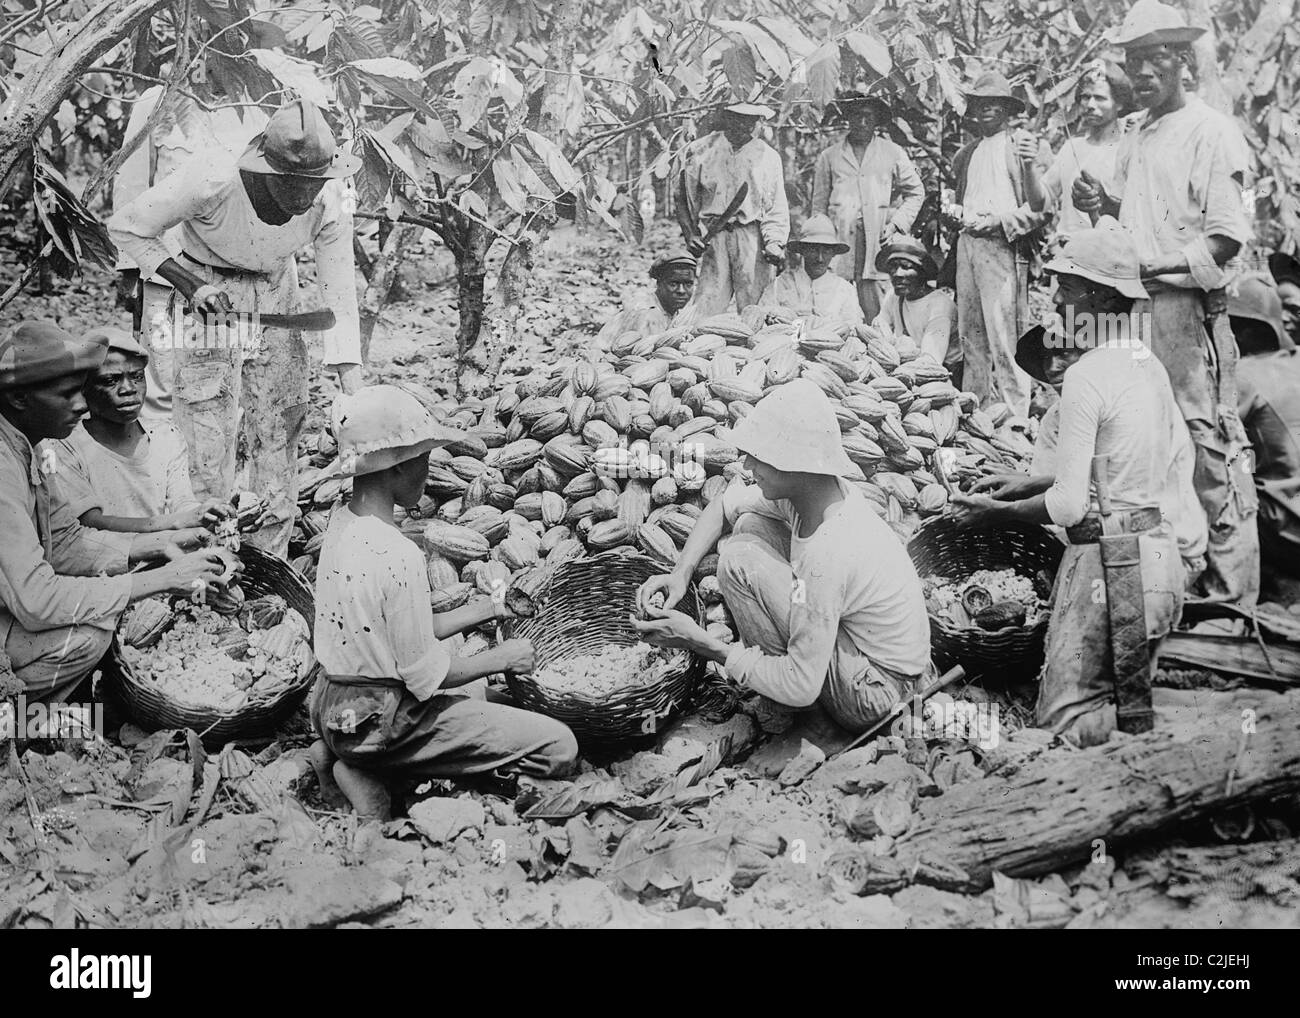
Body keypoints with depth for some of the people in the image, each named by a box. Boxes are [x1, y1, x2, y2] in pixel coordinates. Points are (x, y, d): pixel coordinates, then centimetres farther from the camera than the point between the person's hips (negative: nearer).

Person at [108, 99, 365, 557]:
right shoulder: (211, 182, -31)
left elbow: (340, 297, -16)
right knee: (209, 450, -8)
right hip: (208, 297, -3)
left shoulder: (329, 205, -22)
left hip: (276, 297, 3)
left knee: (279, 439, 4)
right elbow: (125, 228, -14)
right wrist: (189, 284, -24)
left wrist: (352, 397, -22)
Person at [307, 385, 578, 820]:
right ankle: (369, 771, -6)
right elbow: (426, 674, -20)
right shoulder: (398, 556, -26)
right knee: (559, 747, -9)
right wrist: (502, 658, -5)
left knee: (479, 696, 35)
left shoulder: (340, 523, 2)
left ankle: (343, 754, 12)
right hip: (381, 720, -9)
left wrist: (484, 609, 12)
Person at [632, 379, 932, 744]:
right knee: (750, 523, 3)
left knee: (739, 560, -20)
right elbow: (724, 506, 10)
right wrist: (681, 572, -7)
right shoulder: (813, 487, -9)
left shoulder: (826, 555, -34)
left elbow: (802, 686, -29)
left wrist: (698, 642, -24)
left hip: (877, 694, -9)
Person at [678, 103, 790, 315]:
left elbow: (776, 207, 9)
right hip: (713, 237, 0)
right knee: (706, 308, -7)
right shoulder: (700, 151, 10)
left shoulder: (768, 156, 11)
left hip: (753, 238, 0)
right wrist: (690, 234, 3)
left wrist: (774, 243, -6)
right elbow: (684, 197, 15)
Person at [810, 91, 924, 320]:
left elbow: (916, 192, 18)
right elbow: (819, 204, 17)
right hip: (839, 239, 1)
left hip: (879, 240, -1)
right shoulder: (829, 156, 16)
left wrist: (897, 224, 4)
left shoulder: (894, 153, 14)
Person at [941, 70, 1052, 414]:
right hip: (967, 244, 7)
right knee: (971, 338, 6)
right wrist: (956, 213, 13)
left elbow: (1040, 207, -5)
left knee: (1004, 341, -12)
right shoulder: (966, 155, 21)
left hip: (1003, 246, -6)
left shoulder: (1024, 144, 1)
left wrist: (997, 220, -16)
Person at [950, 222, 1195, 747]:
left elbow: (1069, 506, -18)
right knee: (1127, 705, 21)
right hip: (1160, 551, 9)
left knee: (1065, 723, -1)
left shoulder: (1086, 375, -17)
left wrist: (997, 512, -3)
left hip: (1105, 560, -9)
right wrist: (1019, 488, 18)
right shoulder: (1151, 365, 9)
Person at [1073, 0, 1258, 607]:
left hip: (1188, 305, -7)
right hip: (1135, 306, 8)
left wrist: (1157, 265, -21)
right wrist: (1101, 205, 5)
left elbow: (1228, 236, -11)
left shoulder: (1208, 131, -5)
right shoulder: (1134, 138, 18)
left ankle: (1232, 593, -2)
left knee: (1208, 440, -7)